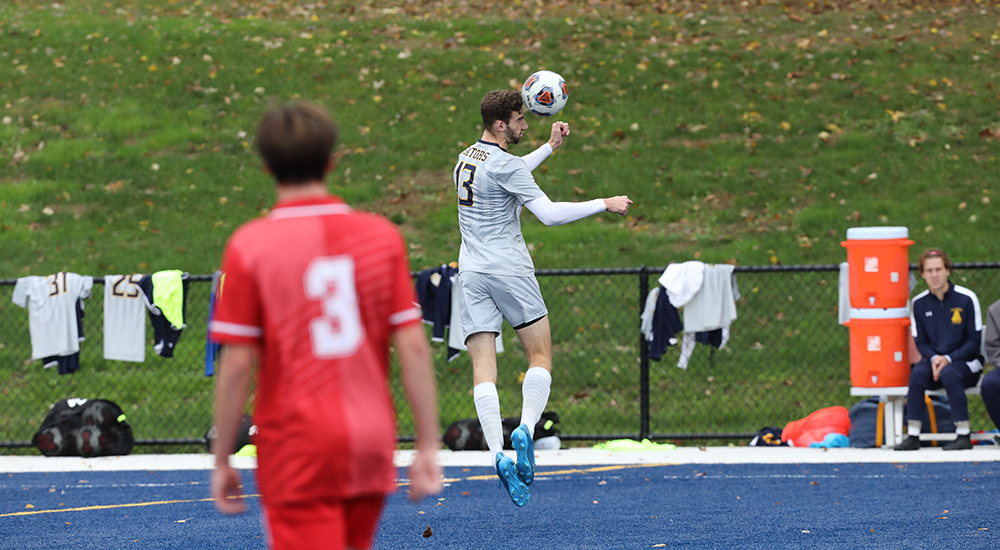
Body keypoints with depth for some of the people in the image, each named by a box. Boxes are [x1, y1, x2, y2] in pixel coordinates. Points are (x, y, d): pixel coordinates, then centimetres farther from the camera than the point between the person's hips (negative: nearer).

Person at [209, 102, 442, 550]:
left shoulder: (249, 247, -8)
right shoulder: (382, 236, 1)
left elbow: (237, 364, -9)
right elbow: (414, 348, -2)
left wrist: (222, 461, -1)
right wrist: (428, 446, 2)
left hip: (297, 445, -4)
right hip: (371, 445, 4)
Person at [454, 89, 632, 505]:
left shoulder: (467, 158, 14)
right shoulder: (504, 164, -11)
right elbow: (549, 214, -16)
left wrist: (549, 147, 36)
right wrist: (605, 204, -9)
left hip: (471, 272, 6)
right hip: (509, 270, -6)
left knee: (483, 366, -4)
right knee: (540, 354, 7)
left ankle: (497, 452, -17)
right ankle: (525, 431, -13)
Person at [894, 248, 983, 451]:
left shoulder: (966, 299, -7)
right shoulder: (919, 303, 3)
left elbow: (975, 340, -5)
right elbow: (920, 341, 9)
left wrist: (948, 359, -17)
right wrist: (934, 358, -13)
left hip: (965, 362, -3)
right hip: (934, 359, 3)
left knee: (948, 373, -36)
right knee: (918, 372, -30)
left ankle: (964, 435, -29)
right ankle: (913, 435, -29)